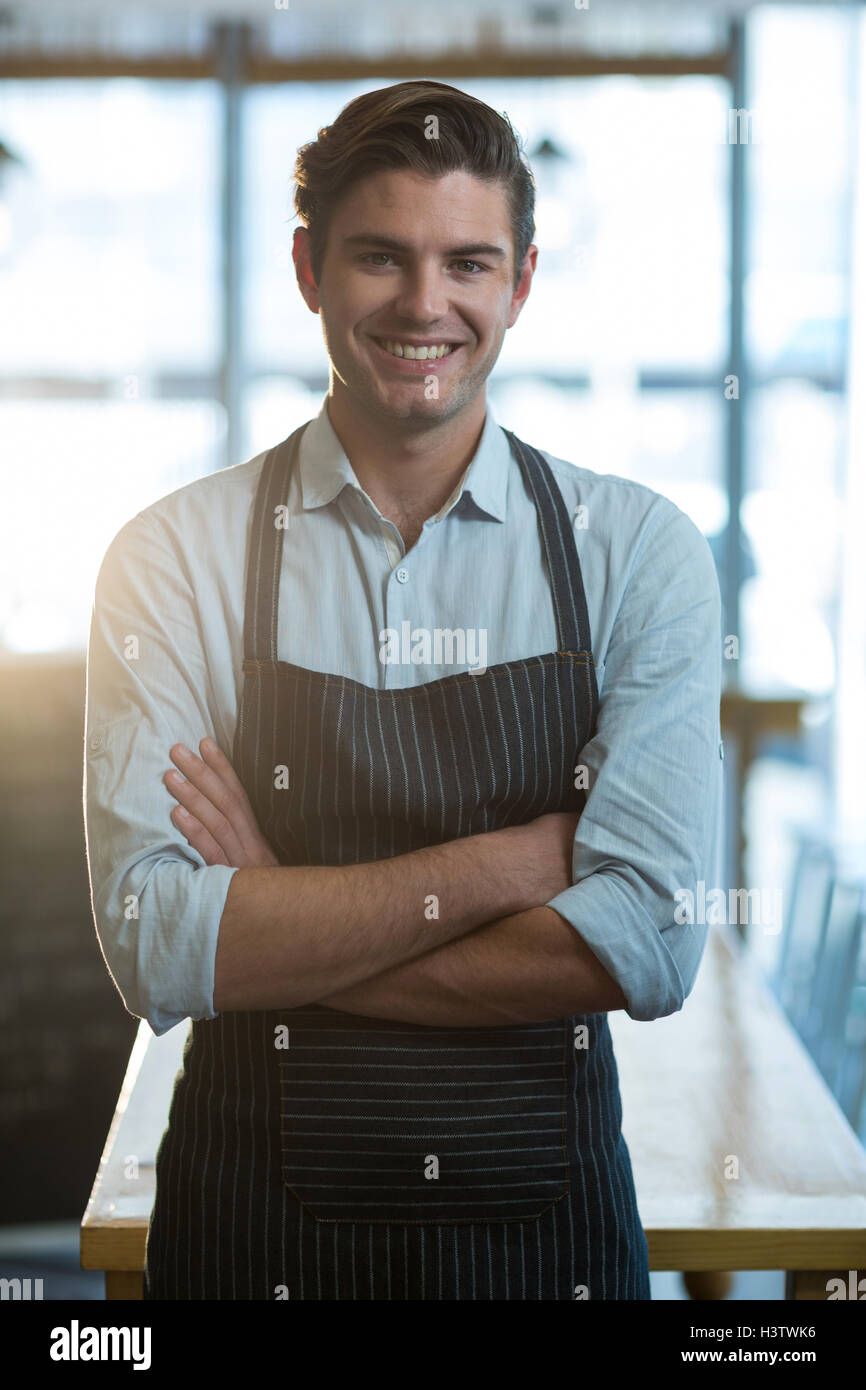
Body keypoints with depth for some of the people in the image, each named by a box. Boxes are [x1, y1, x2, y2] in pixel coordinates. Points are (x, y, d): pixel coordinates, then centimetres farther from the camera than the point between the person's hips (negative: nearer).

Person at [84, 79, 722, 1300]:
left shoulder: (639, 553, -6)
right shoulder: (173, 560, -7)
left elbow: (649, 946, -15)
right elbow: (153, 948, -16)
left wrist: (276, 935, -16)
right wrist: (499, 867, -19)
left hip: (547, 1225, 1)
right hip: (254, 1230, 0)